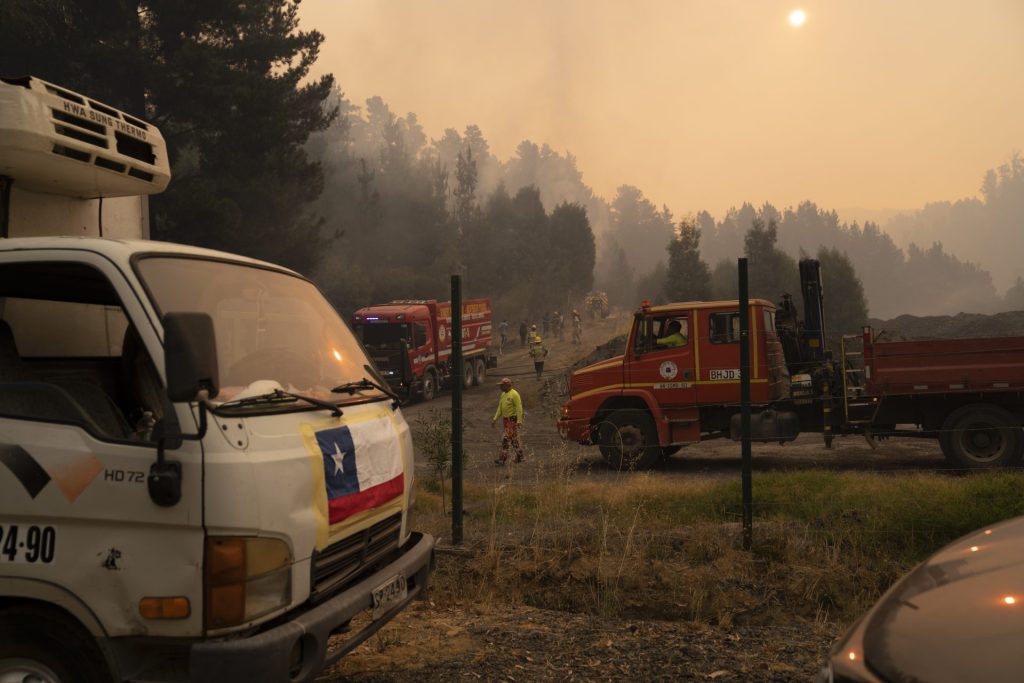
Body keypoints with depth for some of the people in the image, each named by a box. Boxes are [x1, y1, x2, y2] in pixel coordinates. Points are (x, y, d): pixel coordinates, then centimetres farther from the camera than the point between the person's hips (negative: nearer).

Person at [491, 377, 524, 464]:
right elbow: (500, 408, 15)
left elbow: (519, 408, -20)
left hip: (513, 420, -9)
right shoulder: (503, 394, 10)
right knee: (514, 438, 13)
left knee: (506, 438, -11)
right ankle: (519, 457, 21)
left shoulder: (514, 394, -18)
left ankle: (502, 459, -9)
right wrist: (495, 419, 9)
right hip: (506, 419, 9)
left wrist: (519, 421, -24)